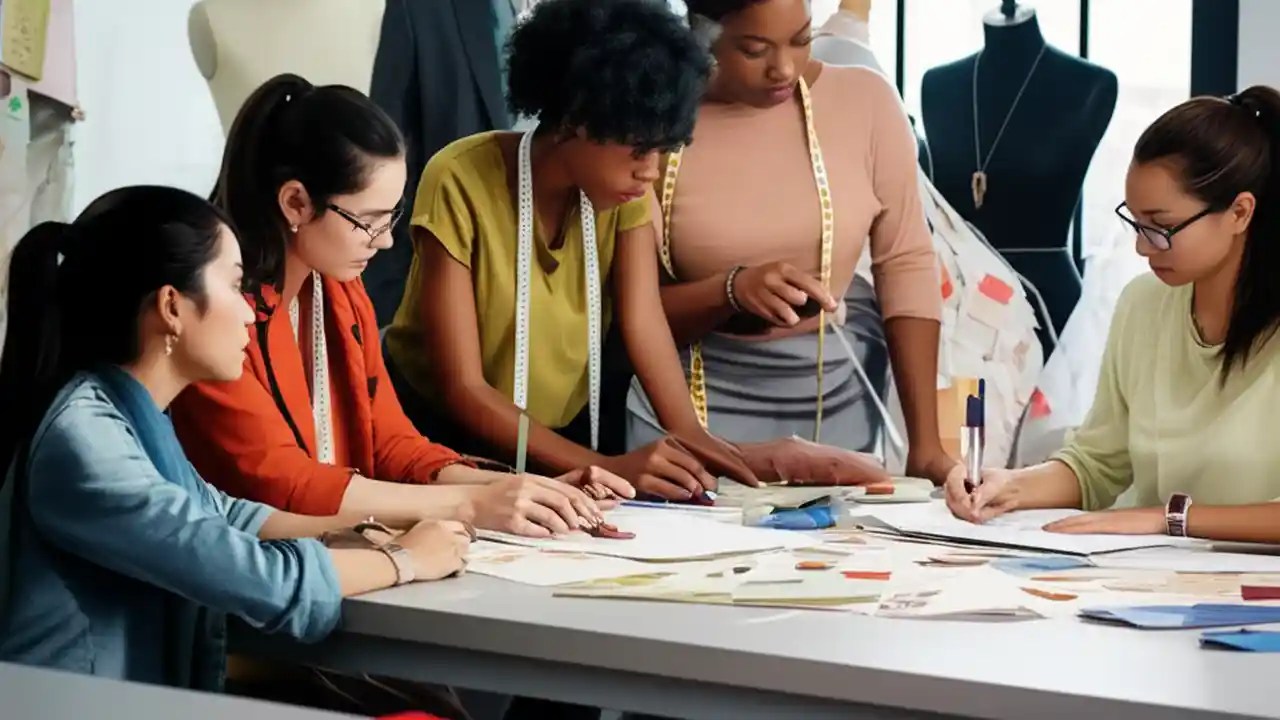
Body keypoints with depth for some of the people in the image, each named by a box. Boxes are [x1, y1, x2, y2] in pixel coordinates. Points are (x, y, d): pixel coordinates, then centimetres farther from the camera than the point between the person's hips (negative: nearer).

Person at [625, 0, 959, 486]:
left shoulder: (864, 101, -7)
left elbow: (905, 263, -4)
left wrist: (925, 444, -7)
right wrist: (731, 290, -26)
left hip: (834, 405, 1)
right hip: (690, 408, -1)